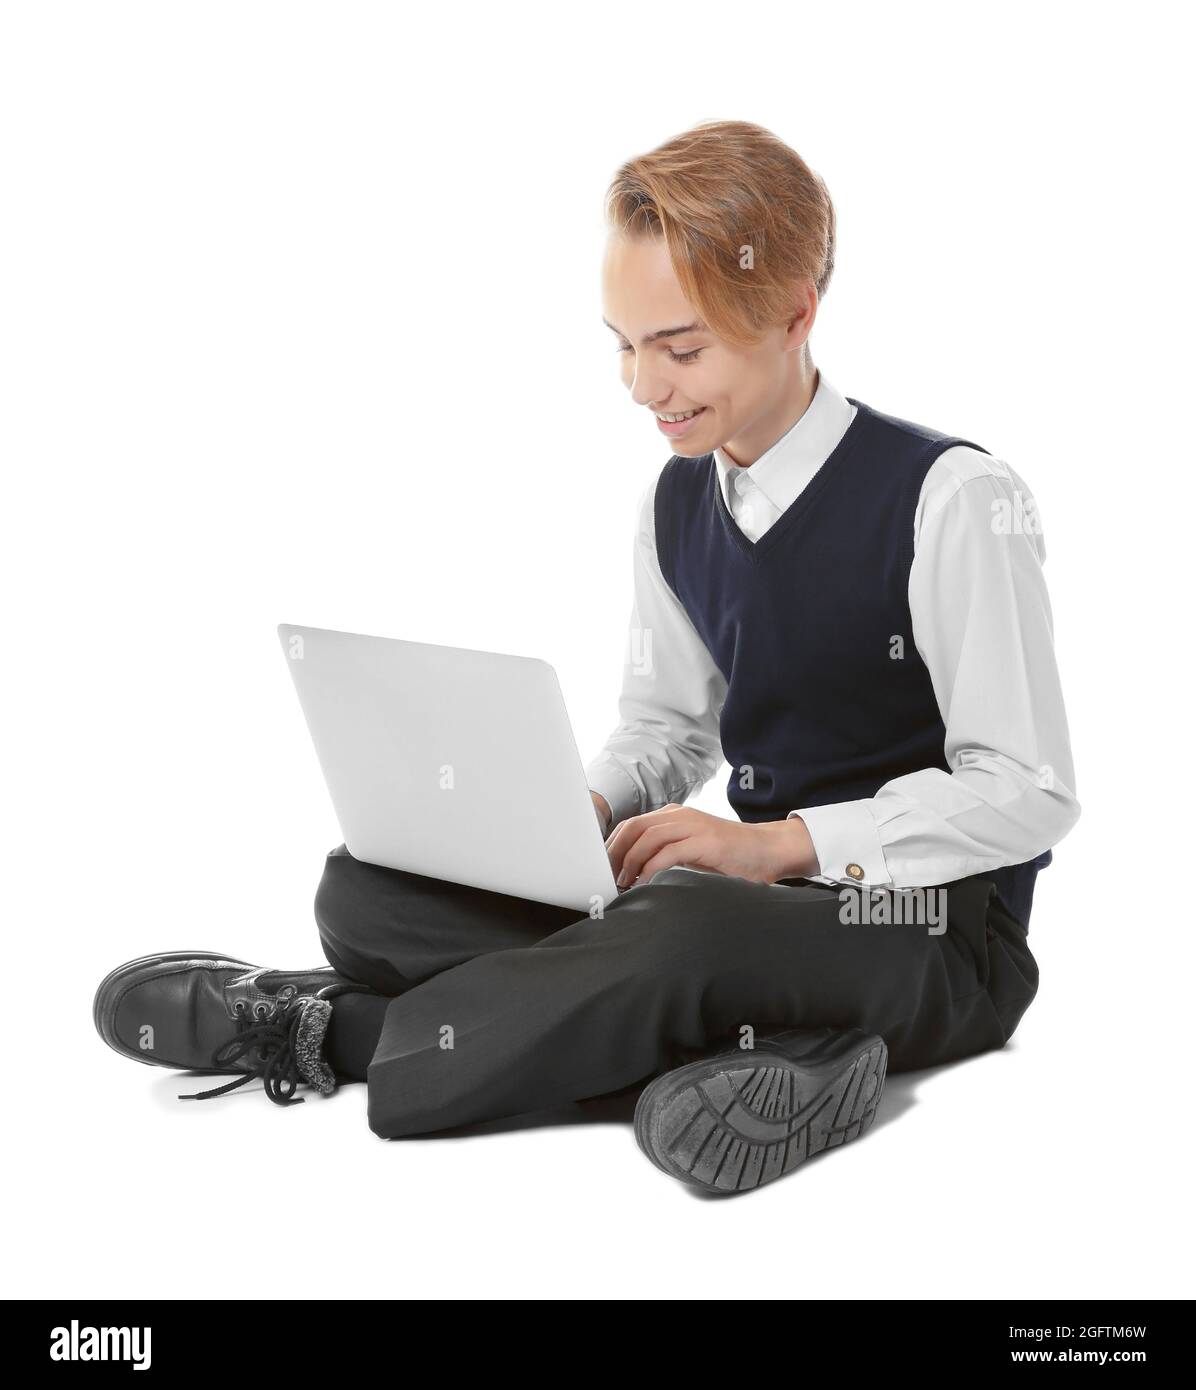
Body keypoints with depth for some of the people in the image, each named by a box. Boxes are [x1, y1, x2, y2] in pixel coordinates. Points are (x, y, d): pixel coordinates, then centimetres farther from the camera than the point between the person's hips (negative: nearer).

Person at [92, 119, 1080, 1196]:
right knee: (368, 887, -13)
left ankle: (329, 1034, -19)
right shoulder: (681, 504, 10)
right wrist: (577, 811, -7)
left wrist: (785, 842, -24)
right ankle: (775, 1045, -25)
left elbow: (1029, 792, -15)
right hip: (755, 898, 7)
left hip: (936, 930, -6)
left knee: (681, 930, -42)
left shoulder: (952, 500, -13)